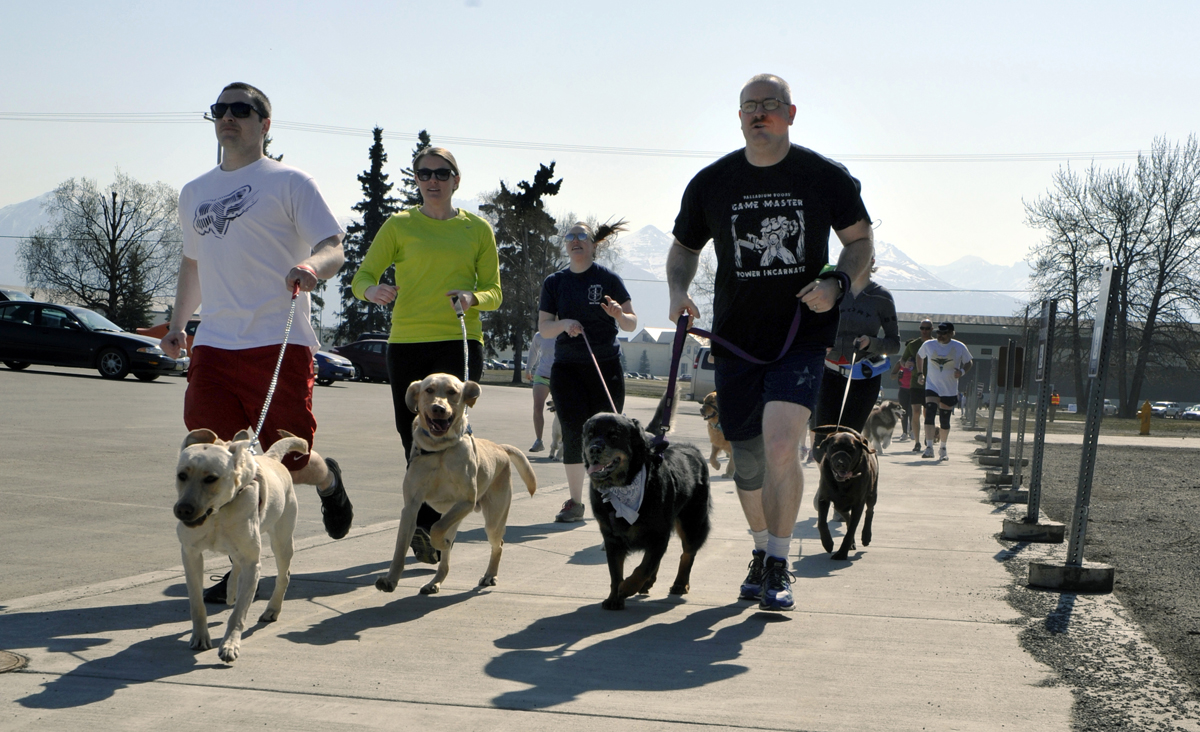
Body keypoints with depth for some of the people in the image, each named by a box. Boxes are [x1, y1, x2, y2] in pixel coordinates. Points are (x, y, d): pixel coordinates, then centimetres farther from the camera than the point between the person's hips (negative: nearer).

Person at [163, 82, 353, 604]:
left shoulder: (289, 183, 1)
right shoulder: (194, 193, 20)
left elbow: (333, 250, -7)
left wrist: (310, 267, -29)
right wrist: (177, 323, 25)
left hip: (279, 343, -5)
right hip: (213, 345, 5)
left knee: (288, 460, -5)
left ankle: (328, 480, 31)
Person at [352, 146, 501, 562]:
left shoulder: (477, 230, 11)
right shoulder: (399, 226, 10)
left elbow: (494, 292, 11)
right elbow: (362, 278, 6)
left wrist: (472, 298, -12)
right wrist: (372, 290, -18)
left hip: (460, 342, -1)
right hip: (407, 342, 1)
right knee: (412, 438, 3)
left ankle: (428, 527, -16)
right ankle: (429, 529, 18)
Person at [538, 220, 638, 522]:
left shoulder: (609, 279, 3)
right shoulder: (555, 282, 9)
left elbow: (632, 324, 1)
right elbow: (543, 327, 5)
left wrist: (619, 314, -21)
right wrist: (564, 324, -15)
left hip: (606, 366, -1)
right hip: (567, 368, 2)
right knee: (573, 434, -5)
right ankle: (575, 502, 3)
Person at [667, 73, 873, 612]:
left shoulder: (826, 177, -1)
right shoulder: (711, 183, 3)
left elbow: (861, 242, 8)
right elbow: (684, 247, 15)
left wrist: (838, 282, -12)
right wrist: (678, 291, -6)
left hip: (804, 333, -3)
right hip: (736, 339, 3)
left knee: (780, 443, -21)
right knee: (747, 461, 9)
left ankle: (778, 567, -6)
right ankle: (762, 551, 35)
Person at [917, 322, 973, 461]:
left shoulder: (959, 347, -4)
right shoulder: (928, 345, -1)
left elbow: (969, 362, 8)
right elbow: (919, 356, 18)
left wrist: (962, 372, -12)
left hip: (950, 390, 0)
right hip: (932, 387, 0)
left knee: (945, 421, 6)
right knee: (929, 414, -20)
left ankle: (943, 449, 26)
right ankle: (929, 447, -21)